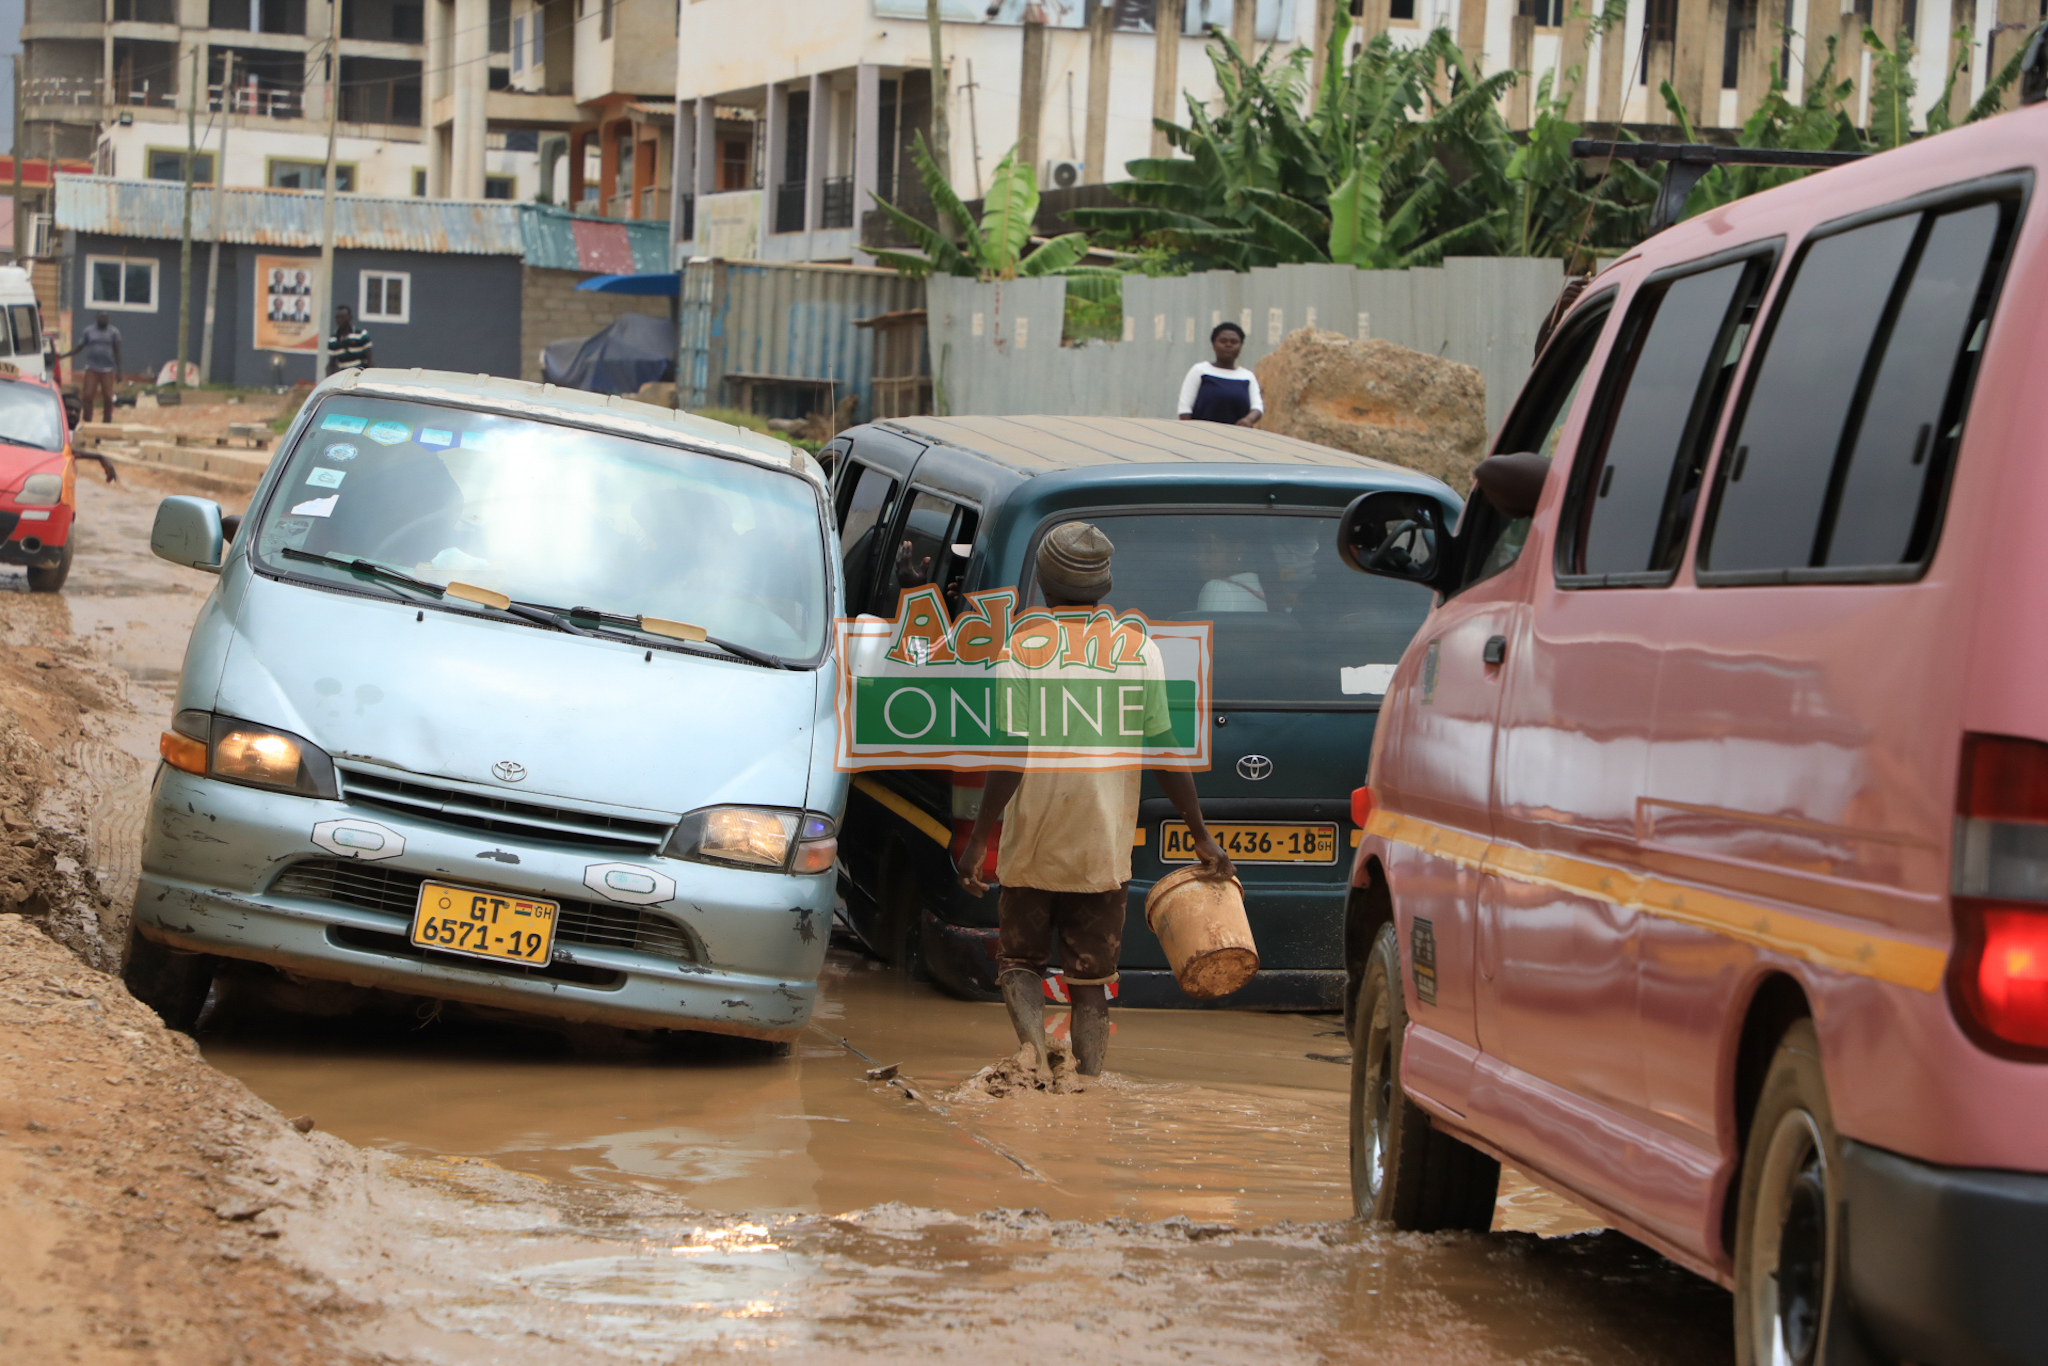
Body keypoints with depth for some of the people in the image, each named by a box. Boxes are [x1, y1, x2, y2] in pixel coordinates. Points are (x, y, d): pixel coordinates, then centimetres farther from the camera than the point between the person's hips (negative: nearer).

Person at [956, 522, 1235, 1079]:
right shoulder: (1140, 653, -1)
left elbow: (1011, 759, -12)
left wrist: (979, 839, -6)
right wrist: (1202, 836, 8)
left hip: (1033, 847, -2)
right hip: (1104, 852, 2)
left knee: (1019, 960, 14)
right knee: (1089, 982, 10)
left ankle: (1033, 1047, -11)